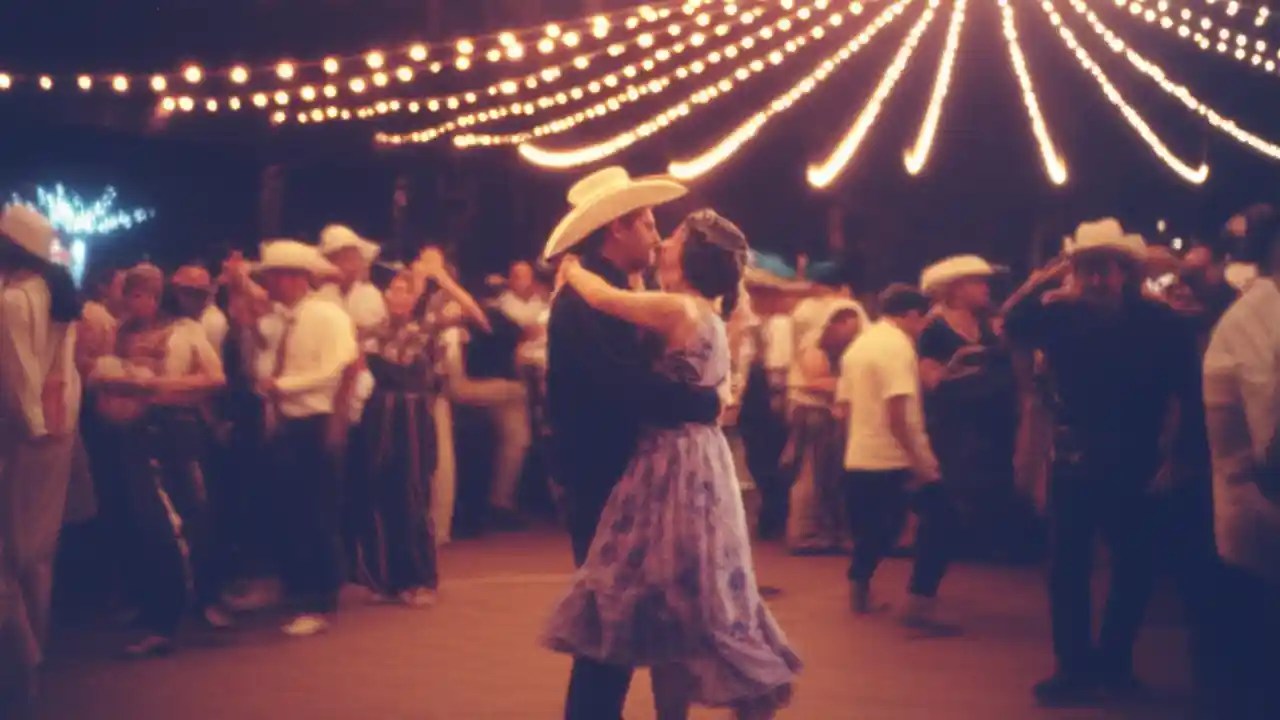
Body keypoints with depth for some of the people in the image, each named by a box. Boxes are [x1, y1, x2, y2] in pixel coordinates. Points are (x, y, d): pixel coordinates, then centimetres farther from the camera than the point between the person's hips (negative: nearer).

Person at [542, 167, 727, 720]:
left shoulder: (607, 294, 14)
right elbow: (632, 389, -30)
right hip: (599, 479, -10)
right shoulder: (587, 297, -18)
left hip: (610, 475, 10)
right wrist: (709, 402, -18)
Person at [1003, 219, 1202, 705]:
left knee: (1134, 565, 7)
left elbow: (1185, 391, -6)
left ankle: (1113, 661, 22)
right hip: (1075, 459, 1)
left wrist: (1170, 451, -10)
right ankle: (1075, 666, 6)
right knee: (1067, 565, -1)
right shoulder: (1063, 315, -1)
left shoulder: (1159, 322, -6)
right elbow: (1011, 323, -14)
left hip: (1136, 463, -1)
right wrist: (1048, 276, -21)